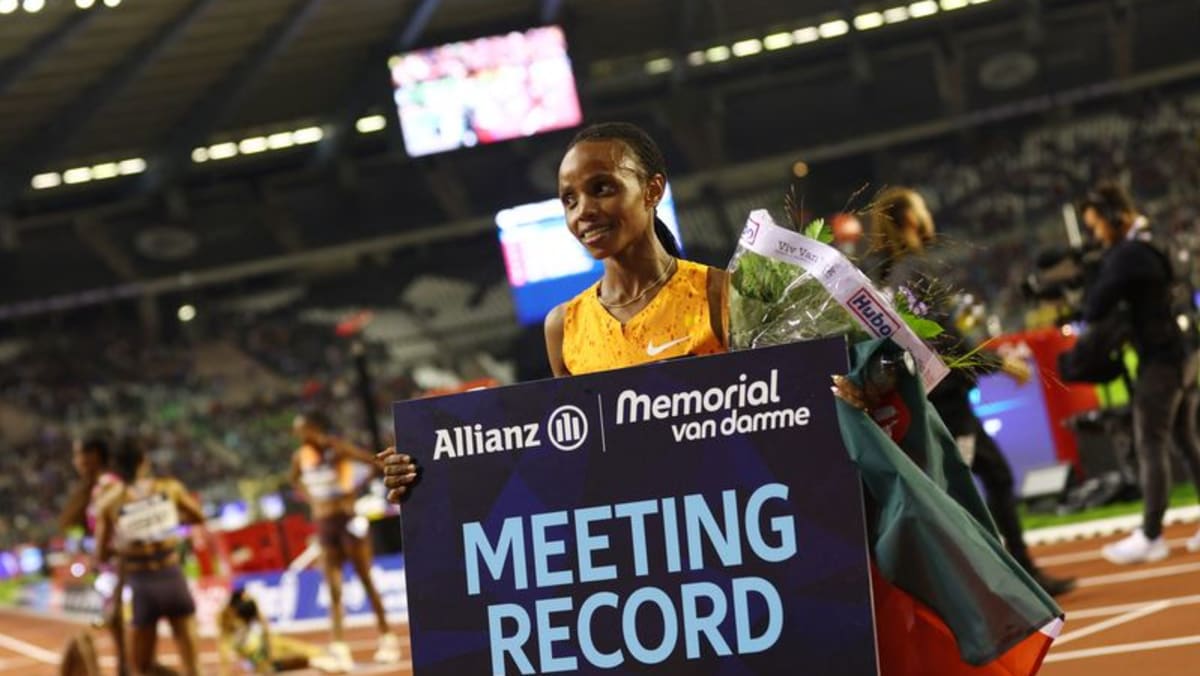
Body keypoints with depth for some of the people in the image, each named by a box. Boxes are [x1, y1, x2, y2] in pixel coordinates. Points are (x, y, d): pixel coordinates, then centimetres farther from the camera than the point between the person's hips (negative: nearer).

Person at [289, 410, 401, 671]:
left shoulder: (338, 449, -13)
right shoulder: (301, 456, 4)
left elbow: (377, 464, -19)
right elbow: (295, 480, 24)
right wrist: (309, 498, 10)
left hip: (347, 519, -5)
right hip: (324, 523, 5)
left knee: (366, 580, 3)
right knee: (333, 588, -1)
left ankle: (387, 639, 12)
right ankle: (339, 647, -4)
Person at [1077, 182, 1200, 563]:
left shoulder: (1127, 254, -16)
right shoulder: (1146, 247, 14)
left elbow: (1095, 310, -17)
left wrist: (1090, 283, 2)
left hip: (1160, 360, -10)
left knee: (1150, 448, -8)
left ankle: (1150, 537, -8)